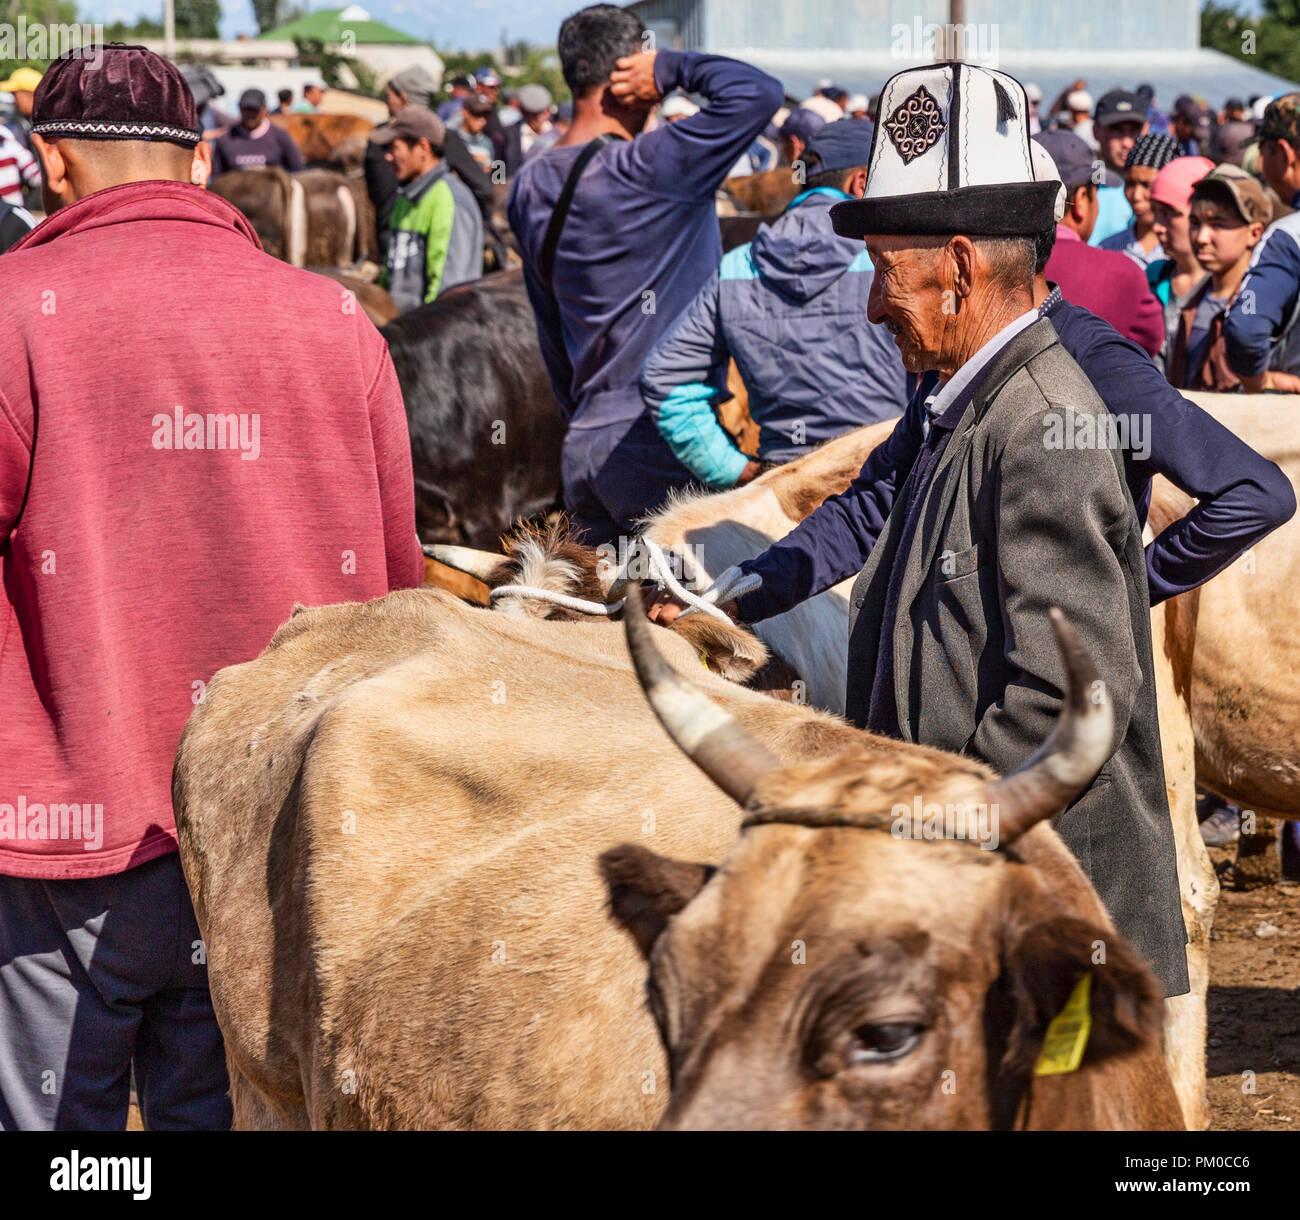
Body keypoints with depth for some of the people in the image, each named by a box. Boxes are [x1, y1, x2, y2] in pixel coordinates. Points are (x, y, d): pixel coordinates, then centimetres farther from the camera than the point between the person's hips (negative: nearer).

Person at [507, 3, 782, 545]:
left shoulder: (530, 187, 9)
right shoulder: (647, 169, -15)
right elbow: (758, 92, -20)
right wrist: (670, 67, -5)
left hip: (583, 443, 8)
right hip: (662, 442, -8)